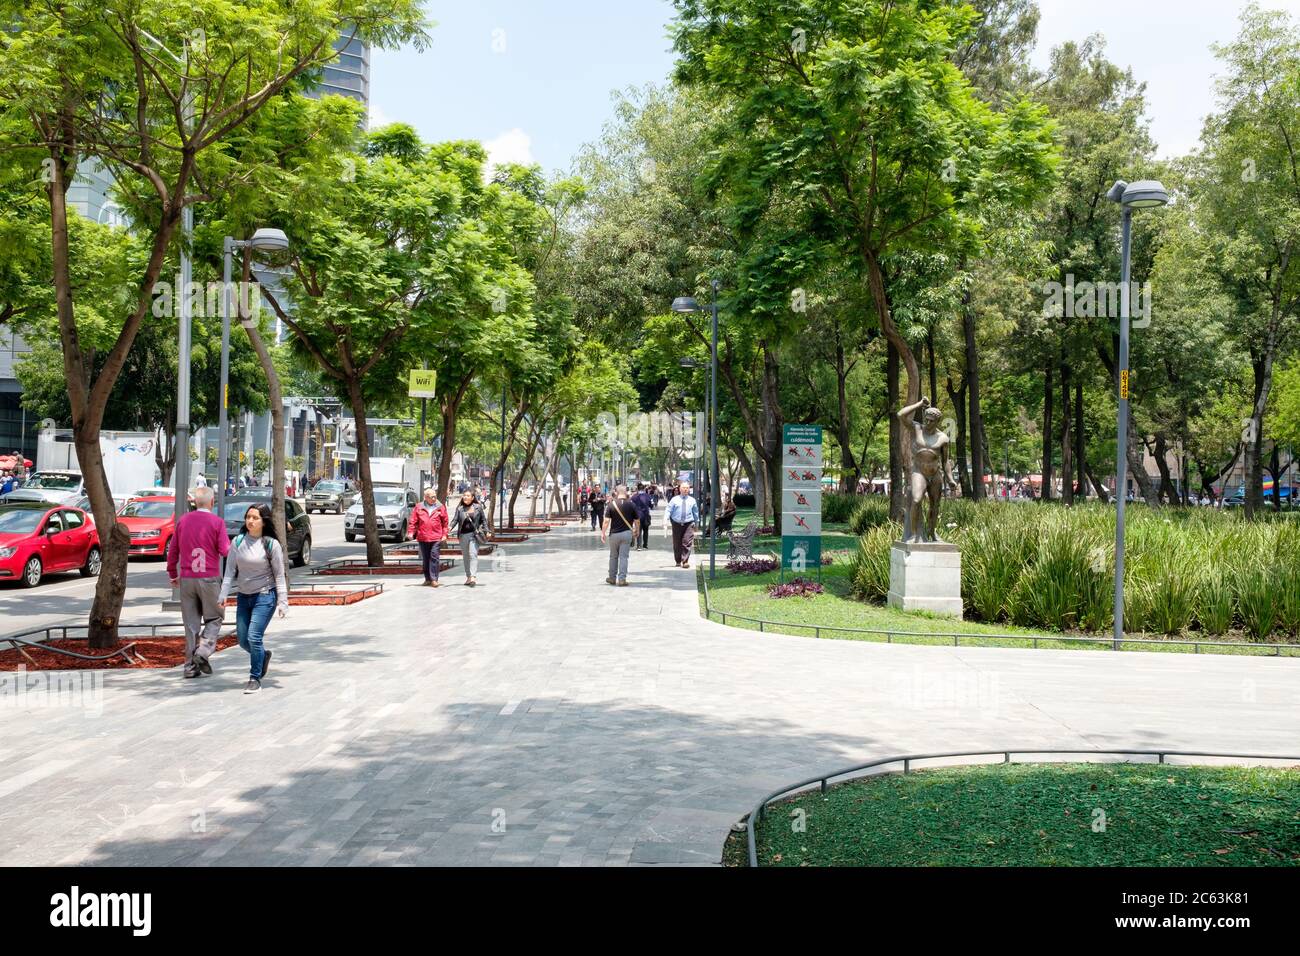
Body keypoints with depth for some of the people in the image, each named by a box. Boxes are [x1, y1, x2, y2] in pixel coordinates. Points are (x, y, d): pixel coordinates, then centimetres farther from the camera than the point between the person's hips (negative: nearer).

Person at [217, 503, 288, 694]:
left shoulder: (271, 544, -8)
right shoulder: (237, 542, 1)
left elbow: (279, 575, -5)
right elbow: (230, 571, 3)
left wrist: (282, 601, -8)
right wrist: (223, 594, -7)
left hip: (265, 596, -5)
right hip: (244, 597, 5)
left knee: (254, 637, -13)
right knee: (243, 640, 10)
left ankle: (255, 679, 2)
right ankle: (264, 656, 40)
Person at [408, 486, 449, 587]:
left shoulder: (440, 507, 3)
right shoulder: (418, 507, 5)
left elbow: (445, 522, 5)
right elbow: (413, 521, 6)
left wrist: (444, 534, -2)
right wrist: (410, 532, -4)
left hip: (436, 538, -2)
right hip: (423, 537, 2)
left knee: (434, 557, -8)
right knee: (425, 559, 10)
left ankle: (434, 579, -6)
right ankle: (427, 579, 20)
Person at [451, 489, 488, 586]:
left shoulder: (478, 507, 2)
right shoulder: (459, 508, 5)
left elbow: (483, 520, 9)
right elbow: (455, 519, -1)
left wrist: (486, 531, 2)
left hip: (474, 534, -3)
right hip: (463, 535, 3)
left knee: (473, 555, -13)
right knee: (465, 556, 10)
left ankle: (473, 577, -21)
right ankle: (468, 577, 20)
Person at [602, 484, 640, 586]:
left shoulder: (611, 504, -7)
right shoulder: (631, 505, -3)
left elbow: (606, 521, -11)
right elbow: (637, 521, 1)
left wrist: (603, 533, -4)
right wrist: (637, 531, 17)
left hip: (614, 534, 0)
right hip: (627, 533, 0)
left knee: (613, 556, 15)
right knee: (623, 557, 2)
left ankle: (612, 578, 24)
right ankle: (622, 579, -3)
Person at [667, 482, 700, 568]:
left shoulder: (692, 500, 6)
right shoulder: (675, 499, 3)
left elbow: (696, 512, 16)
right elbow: (669, 510, -1)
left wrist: (696, 523, 21)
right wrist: (667, 520, -14)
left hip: (688, 524, 0)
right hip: (676, 524, 0)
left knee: (687, 543, -10)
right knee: (677, 544, 7)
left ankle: (685, 561, -8)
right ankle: (678, 561, 20)